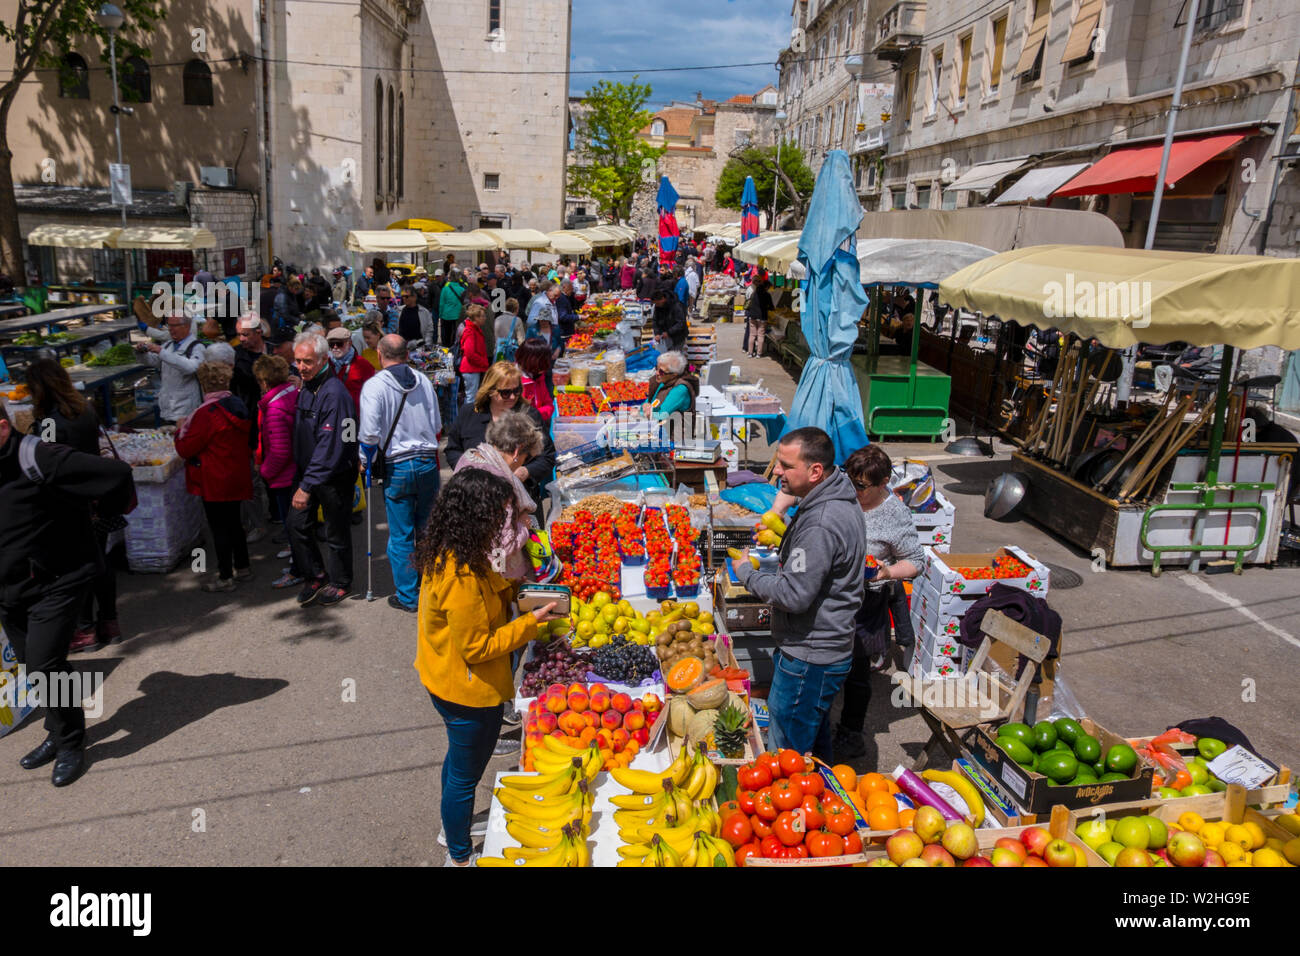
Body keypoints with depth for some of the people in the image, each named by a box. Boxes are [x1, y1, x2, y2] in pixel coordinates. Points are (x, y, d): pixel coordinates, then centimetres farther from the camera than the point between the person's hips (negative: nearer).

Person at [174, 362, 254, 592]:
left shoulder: (207, 413, -22)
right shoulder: (238, 406, 3)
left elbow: (185, 449, -17)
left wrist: (181, 430, 3)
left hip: (215, 482, -8)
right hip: (237, 477, 8)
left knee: (219, 528, 2)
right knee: (234, 522, 20)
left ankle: (225, 577, 10)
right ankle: (242, 567, 31)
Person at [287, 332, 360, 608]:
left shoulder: (334, 394, -24)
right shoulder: (306, 388, 5)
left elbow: (330, 447, -28)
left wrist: (307, 486, -29)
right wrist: (300, 477, 16)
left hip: (335, 476, -8)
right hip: (307, 471, 8)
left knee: (336, 532, 7)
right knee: (296, 523, 8)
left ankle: (340, 582, 26)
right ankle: (315, 575, 26)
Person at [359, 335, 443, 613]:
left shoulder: (374, 385, -10)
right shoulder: (423, 381, 4)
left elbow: (370, 433, -17)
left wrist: (367, 461, 0)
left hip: (397, 468, -4)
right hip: (428, 463, 4)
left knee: (401, 537, 6)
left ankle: (408, 597, 13)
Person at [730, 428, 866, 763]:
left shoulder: (820, 525, -28)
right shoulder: (839, 499, 6)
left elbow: (794, 595, -26)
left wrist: (747, 573, -12)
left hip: (808, 658, -11)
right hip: (825, 649, 11)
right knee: (814, 744, 26)